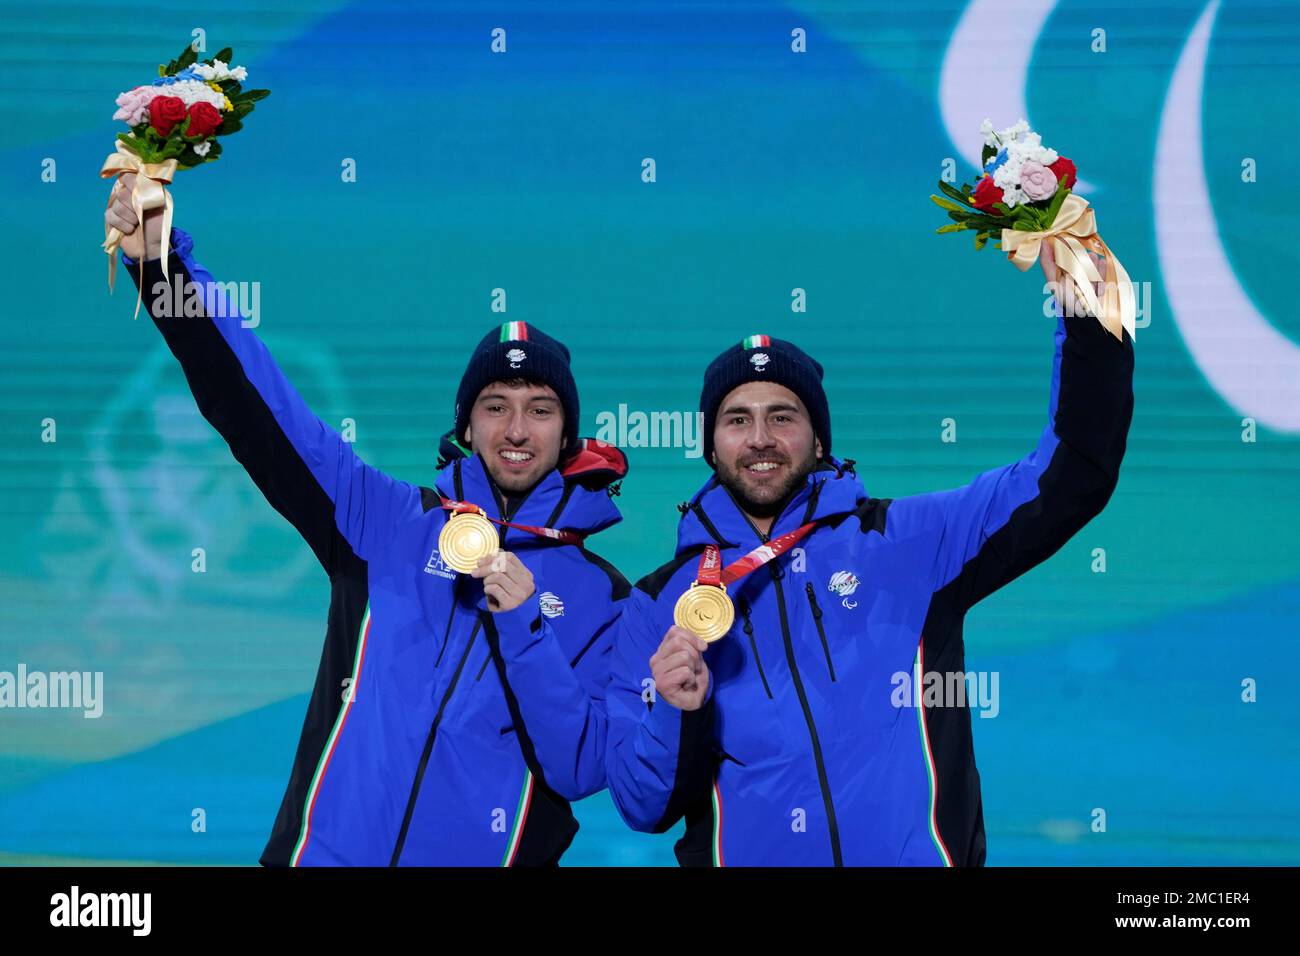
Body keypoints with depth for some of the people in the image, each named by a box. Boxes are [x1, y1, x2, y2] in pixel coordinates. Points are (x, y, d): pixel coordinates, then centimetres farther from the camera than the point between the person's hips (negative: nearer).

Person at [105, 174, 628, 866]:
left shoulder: (601, 597, 1)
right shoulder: (391, 523, 3)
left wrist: (523, 623, -17)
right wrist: (161, 263, -13)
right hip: (327, 851, 1)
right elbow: (257, 409, -3)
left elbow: (582, 770, -7)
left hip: (485, 857, -1)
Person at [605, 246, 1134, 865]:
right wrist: (674, 715, -13)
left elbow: (1068, 481, 4)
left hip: (918, 855, -1)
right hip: (746, 856, 1)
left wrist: (1086, 320, -4)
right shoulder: (659, 605, 7)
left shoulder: (904, 541, 6)